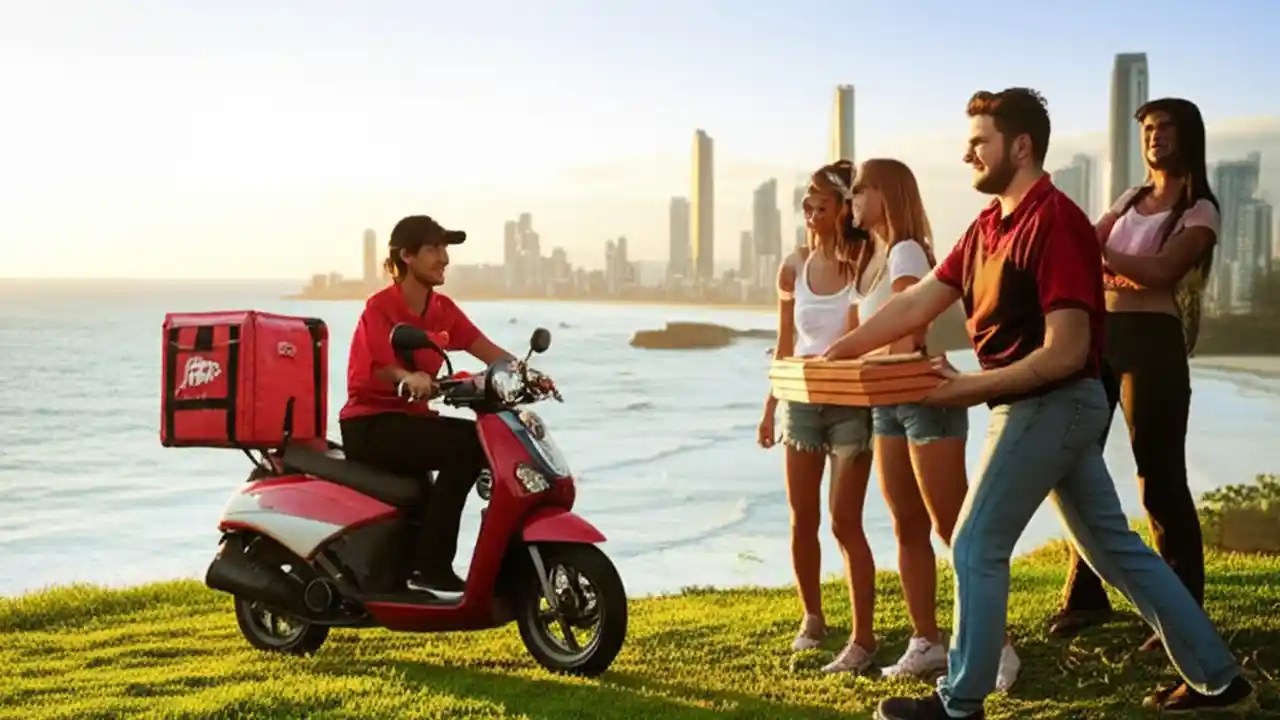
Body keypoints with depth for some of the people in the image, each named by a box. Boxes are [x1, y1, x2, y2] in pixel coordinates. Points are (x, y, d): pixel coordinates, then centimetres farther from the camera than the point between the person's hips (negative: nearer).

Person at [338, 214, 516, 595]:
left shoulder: (443, 309, 9)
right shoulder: (380, 307, -11)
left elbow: (489, 351, 0)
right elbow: (384, 371, -27)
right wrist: (409, 378, -48)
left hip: (412, 419, 8)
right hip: (370, 424, -8)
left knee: (495, 437, -4)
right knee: (466, 445, -26)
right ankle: (429, 568, -23)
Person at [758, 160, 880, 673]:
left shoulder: (865, 265, -9)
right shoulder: (795, 268, 4)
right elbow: (784, 346, 11)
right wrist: (770, 408, 12)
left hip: (851, 402, -4)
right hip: (801, 400, 4)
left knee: (845, 521, -6)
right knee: (802, 521, 9)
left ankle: (863, 637, 1)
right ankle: (812, 617, 28)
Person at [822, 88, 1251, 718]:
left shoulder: (1055, 222, -19)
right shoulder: (988, 225, 9)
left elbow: (1065, 352, -23)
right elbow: (916, 303, 9)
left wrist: (971, 390, -24)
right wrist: (833, 354, 3)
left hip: (1050, 404, -9)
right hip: (1059, 408, 9)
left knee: (977, 547, -1)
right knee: (1113, 546, 14)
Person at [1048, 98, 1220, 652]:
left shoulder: (1199, 211, -2)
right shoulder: (1129, 200, 19)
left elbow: (1162, 269, -17)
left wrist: (1095, 252, -19)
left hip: (1152, 340, -7)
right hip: (1099, 333, 7)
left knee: (1160, 474, -5)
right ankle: (1085, 594, 20)